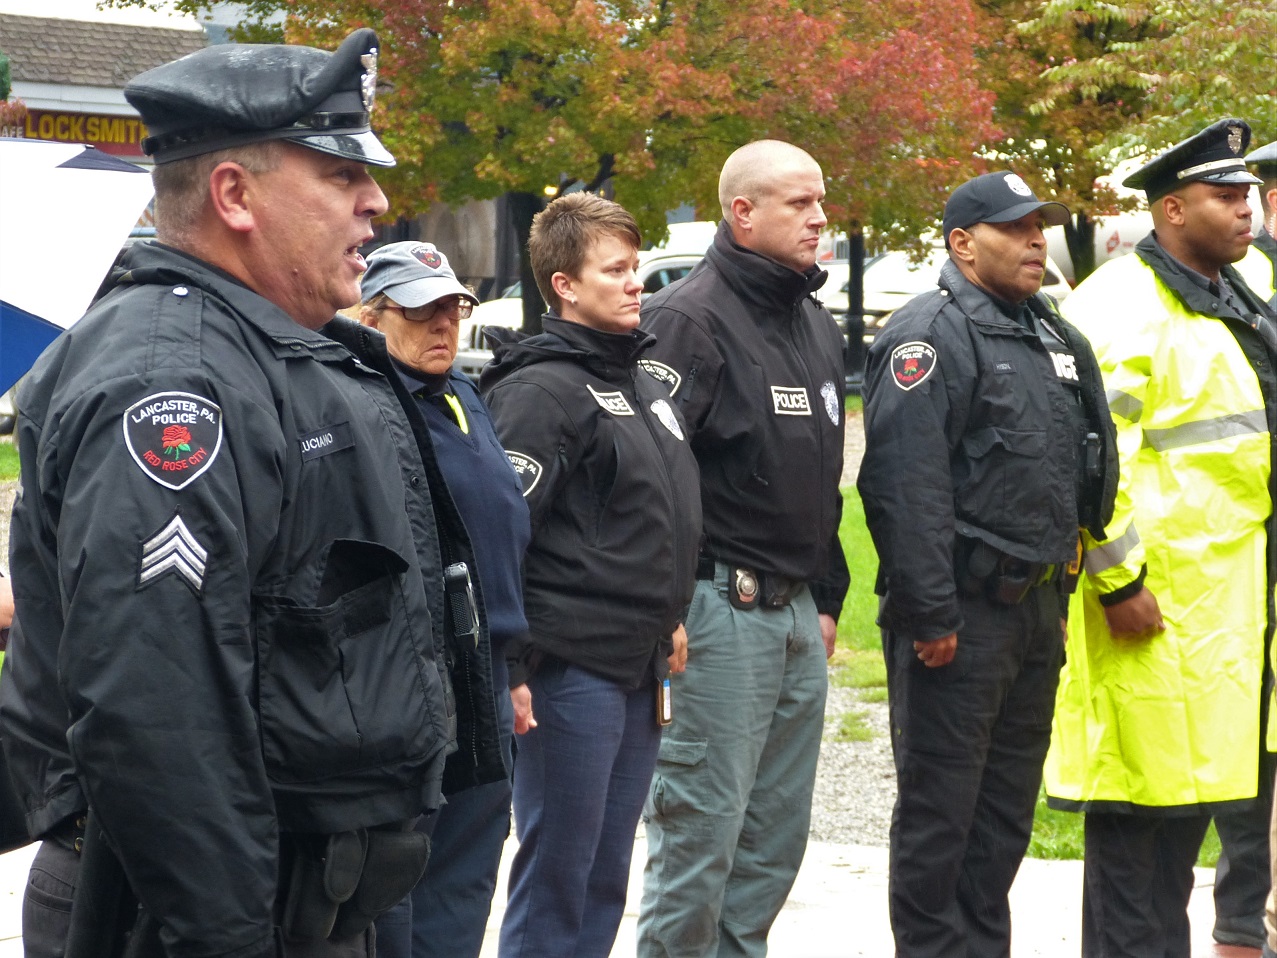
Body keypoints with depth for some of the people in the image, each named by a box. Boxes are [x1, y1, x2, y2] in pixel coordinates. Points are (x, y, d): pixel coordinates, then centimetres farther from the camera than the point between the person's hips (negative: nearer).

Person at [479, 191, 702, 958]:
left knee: (607, 881, 13)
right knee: (555, 881, -1)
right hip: (571, 670, -8)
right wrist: (509, 670, -20)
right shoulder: (542, 391, -12)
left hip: (642, 667, 8)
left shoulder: (644, 382, 15)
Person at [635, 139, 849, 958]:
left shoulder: (819, 326, 17)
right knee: (701, 830, -5)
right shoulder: (691, 318, -11)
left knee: (777, 839, 12)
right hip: (720, 610, -8)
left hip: (797, 618, 9)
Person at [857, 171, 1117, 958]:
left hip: (1038, 608, 9)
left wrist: (1061, 590, 17)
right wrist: (929, 616, -22)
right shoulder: (930, 335, -12)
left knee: (1008, 805, 15)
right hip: (962, 615, -9)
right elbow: (905, 486, -20)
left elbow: (1092, 469, 23)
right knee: (939, 806, 0)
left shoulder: (1054, 336, 16)